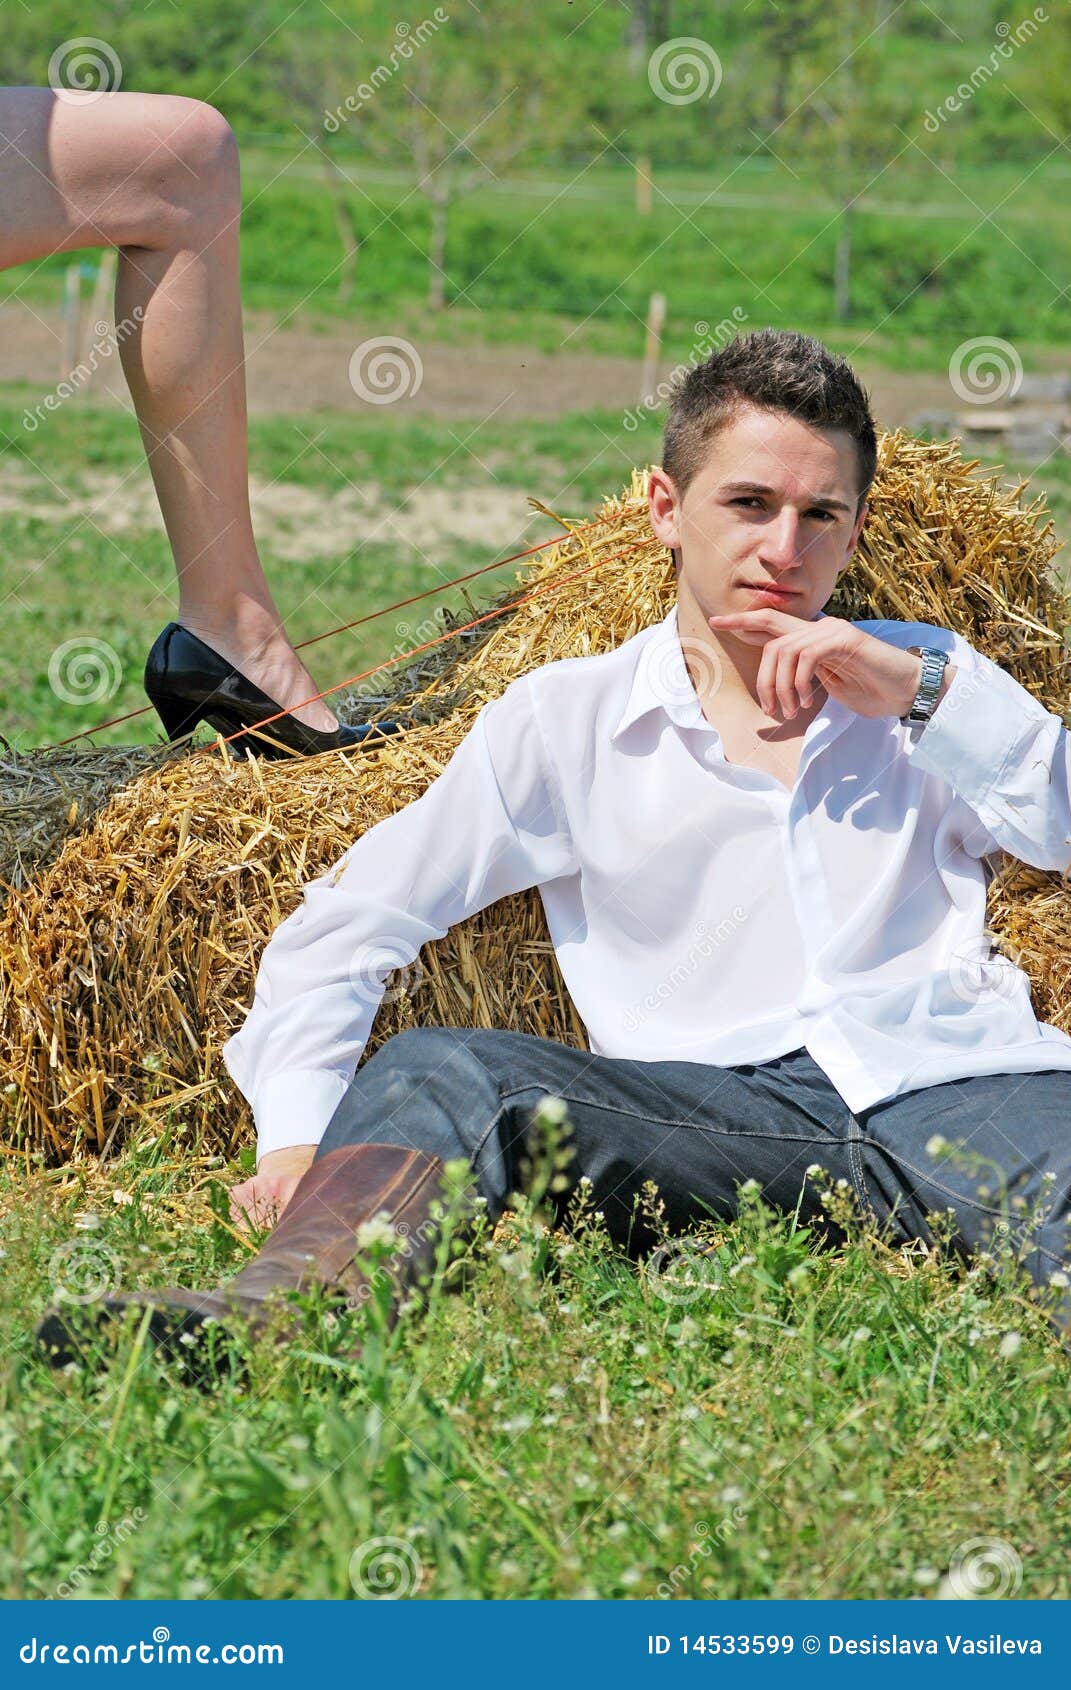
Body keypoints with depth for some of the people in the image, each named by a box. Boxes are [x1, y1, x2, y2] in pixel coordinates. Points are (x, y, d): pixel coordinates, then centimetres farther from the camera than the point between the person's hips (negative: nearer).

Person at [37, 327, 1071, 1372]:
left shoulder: (925, 679, 24)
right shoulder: (570, 719, 18)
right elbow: (346, 921, 16)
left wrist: (925, 692, 2)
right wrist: (296, 1137, 0)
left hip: (958, 1087, 0)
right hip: (714, 1114, 0)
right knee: (439, 1072, -27)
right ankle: (294, 1302, -53)